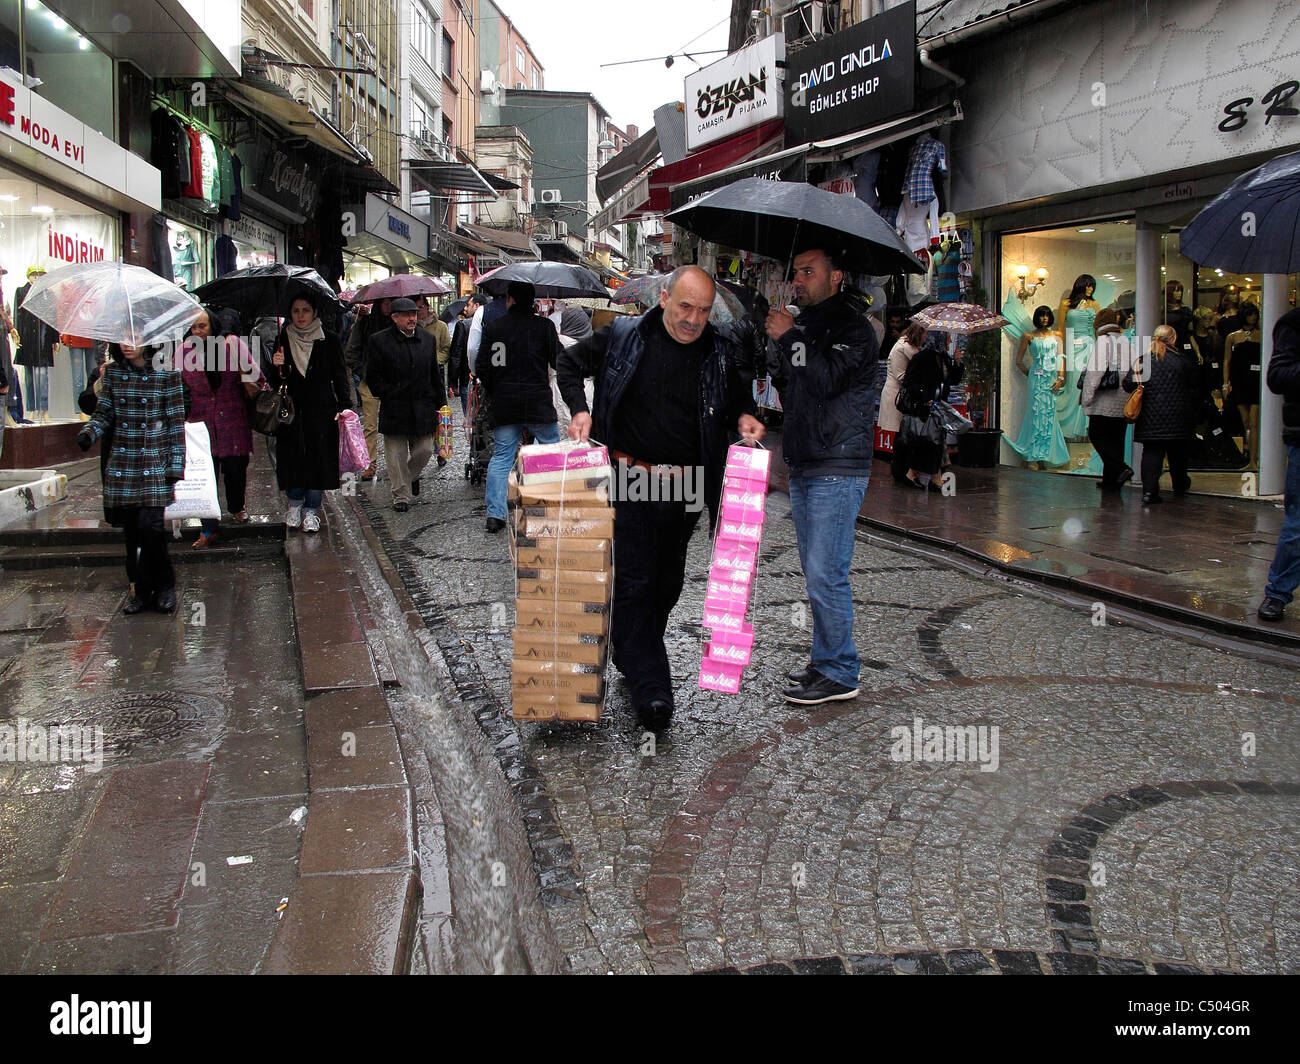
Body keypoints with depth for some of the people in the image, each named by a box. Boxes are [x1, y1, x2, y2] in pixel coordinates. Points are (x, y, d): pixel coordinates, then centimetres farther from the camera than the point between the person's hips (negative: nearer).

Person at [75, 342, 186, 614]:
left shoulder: (166, 374, -3)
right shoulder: (112, 372, 7)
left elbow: (176, 422, -2)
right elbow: (104, 412, 13)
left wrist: (175, 465, -6)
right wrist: (89, 431, -8)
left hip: (155, 462, -4)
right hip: (122, 463, 4)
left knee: (149, 526, -13)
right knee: (130, 530, 5)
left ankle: (164, 586, 5)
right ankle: (141, 590, 16)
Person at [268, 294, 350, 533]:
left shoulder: (328, 341, 2)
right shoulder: (283, 340, 7)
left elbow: (340, 376, 3)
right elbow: (273, 382, 9)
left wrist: (343, 405, -8)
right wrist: (276, 367, -13)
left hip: (322, 412, -1)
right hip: (291, 411, 2)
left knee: (319, 459, -1)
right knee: (292, 458, 3)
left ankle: (310, 511, 11)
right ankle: (295, 505, 24)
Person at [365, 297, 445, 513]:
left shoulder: (427, 339, 9)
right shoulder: (380, 341, -3)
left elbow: (435, 374, 14)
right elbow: (372, 375, -1)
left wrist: (440, 403, 11)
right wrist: (388, 395, -7)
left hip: (423, 408, 3)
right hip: (394, 409, -3)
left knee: (424, 450, 4)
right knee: (396, 455, 2)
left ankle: (411, 475, 35)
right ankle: (401, 495, 12)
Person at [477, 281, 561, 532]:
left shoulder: (492, 327, 3)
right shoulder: (544, 326, -2)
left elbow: (482, 368, 3)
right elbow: (558, 362, -2)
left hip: (503, 404, 2)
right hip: (538, 403, -2)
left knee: (501, 457, 6)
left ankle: (495, 513, -1)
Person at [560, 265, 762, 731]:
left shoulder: (722, 349, 1)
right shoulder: (623, 336, -4)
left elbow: (740, 397, 18)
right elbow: (569, 364, 10)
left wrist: (744, 417, -4)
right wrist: (580, 409, -5)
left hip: (686, 489, 3)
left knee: (668, 583, 14)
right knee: (634, 582, -7)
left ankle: (632, 658, 36)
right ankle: (650, 688, -4)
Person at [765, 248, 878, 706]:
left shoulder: (853, 328, -7)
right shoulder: (801, 326, 18)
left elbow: (828, 380, -23)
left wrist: (789, 338, -17)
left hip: (837, 469, -9)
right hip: (803, 468, 9)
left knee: (825, 573, -9)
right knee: (816, 572, 13)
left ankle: (840, 674, 0)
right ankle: (825, 661, 23)